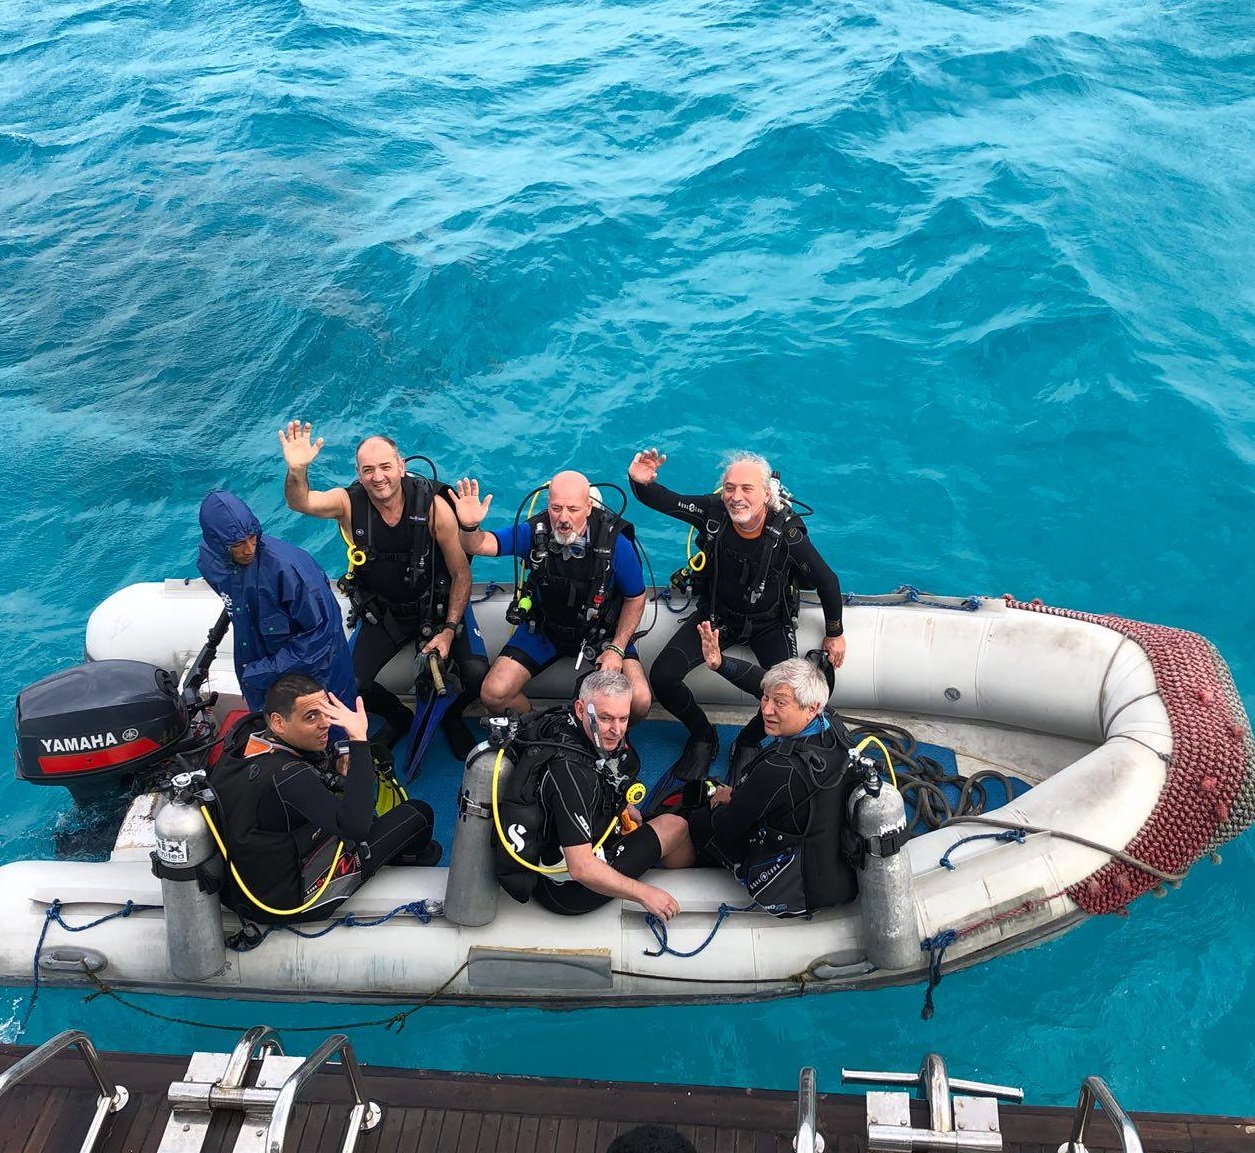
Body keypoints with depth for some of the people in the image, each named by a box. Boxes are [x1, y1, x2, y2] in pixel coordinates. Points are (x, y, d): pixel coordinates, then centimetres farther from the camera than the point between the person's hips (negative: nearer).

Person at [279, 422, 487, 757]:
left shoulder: (433, 505, -19)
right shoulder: (349, 503, -14)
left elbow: (461, 572, -12)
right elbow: (300, 502, -33)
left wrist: (449, 630, -18)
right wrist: (296, 471, -55)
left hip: (438, 606, -2)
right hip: (381, 613, 2)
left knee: (477, 673, -22)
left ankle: (451, 717, 15)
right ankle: (400, 718, 20)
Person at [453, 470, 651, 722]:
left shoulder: (615, 543, -21)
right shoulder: (535, 532, -19)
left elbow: (636, 599, -7)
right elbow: (479, 545, -26)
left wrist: (616, 649, -15)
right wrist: (469, 527, -50)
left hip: (602, 632, -1)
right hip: (542, 630, 2)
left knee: (639, 701, -22)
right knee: (494, 694, -16)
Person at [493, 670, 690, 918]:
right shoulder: (569, 770, -35)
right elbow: (581, 869, -34)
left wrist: (623, 805, 15)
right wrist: (644, 894, -23)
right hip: (565, 893, -9)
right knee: (675, 825, 2)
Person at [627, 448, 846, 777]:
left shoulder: (786, 532, -25)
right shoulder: (713, 511, -20)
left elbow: (827, 581, -12)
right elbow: (662, 501, -10)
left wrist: (835, 634, -1)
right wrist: (641, 482, -35)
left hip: (769, 623, -2)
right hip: (716, 614, 2)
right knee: (662, 677, -16)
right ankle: (703, 737, 12)